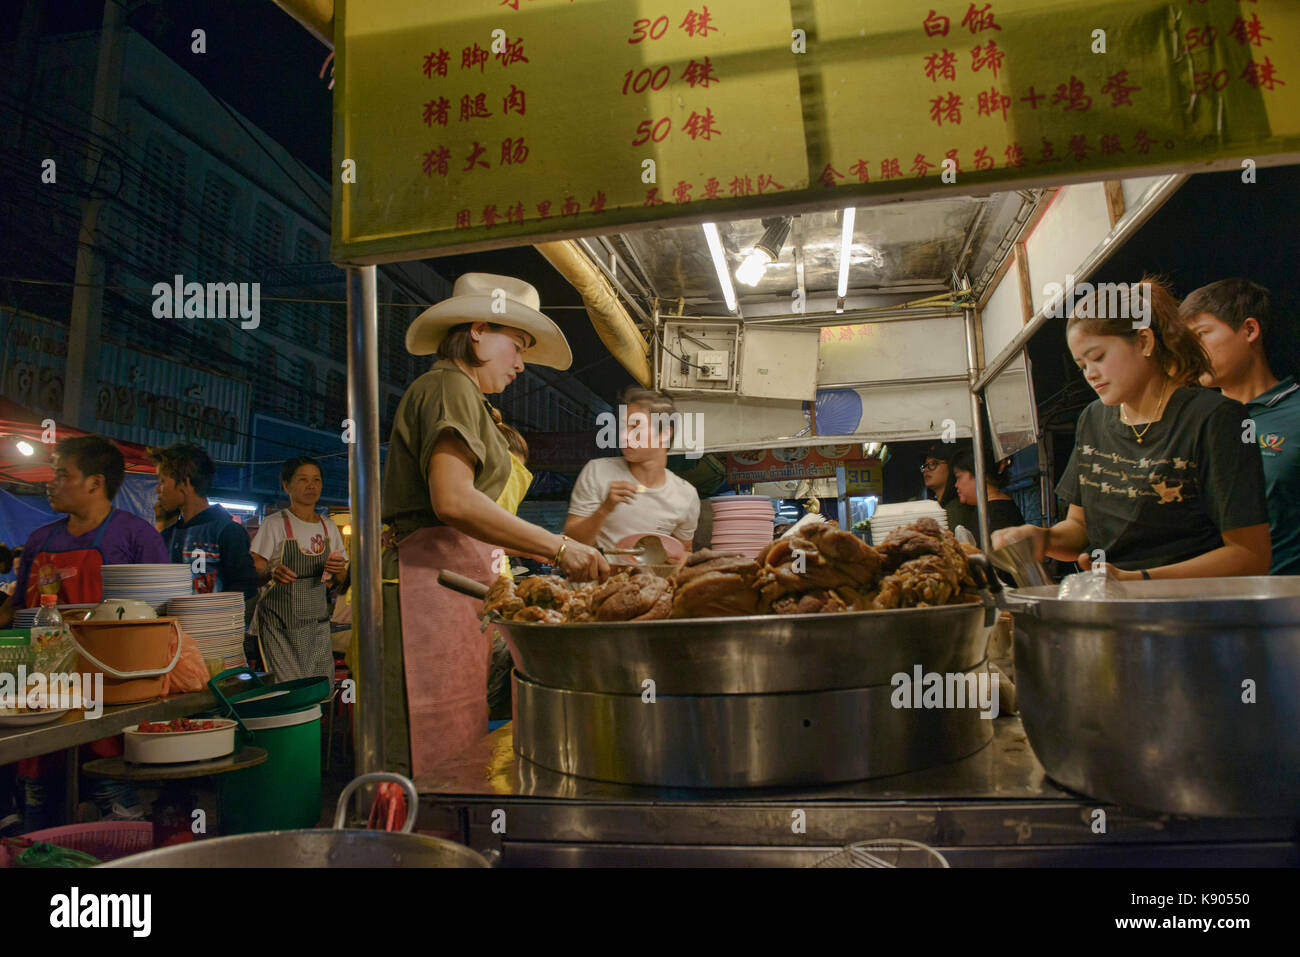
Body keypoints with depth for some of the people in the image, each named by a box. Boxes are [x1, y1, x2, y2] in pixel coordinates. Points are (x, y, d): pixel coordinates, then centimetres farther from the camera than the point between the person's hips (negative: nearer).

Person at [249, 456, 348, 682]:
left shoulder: (329, 527, 12)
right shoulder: (274, 524, -1)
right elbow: (254, 571, -5)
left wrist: (338, 570, -5)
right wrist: (272, 573, -26)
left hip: (317, 620, 4)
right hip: (280, 621, -4)